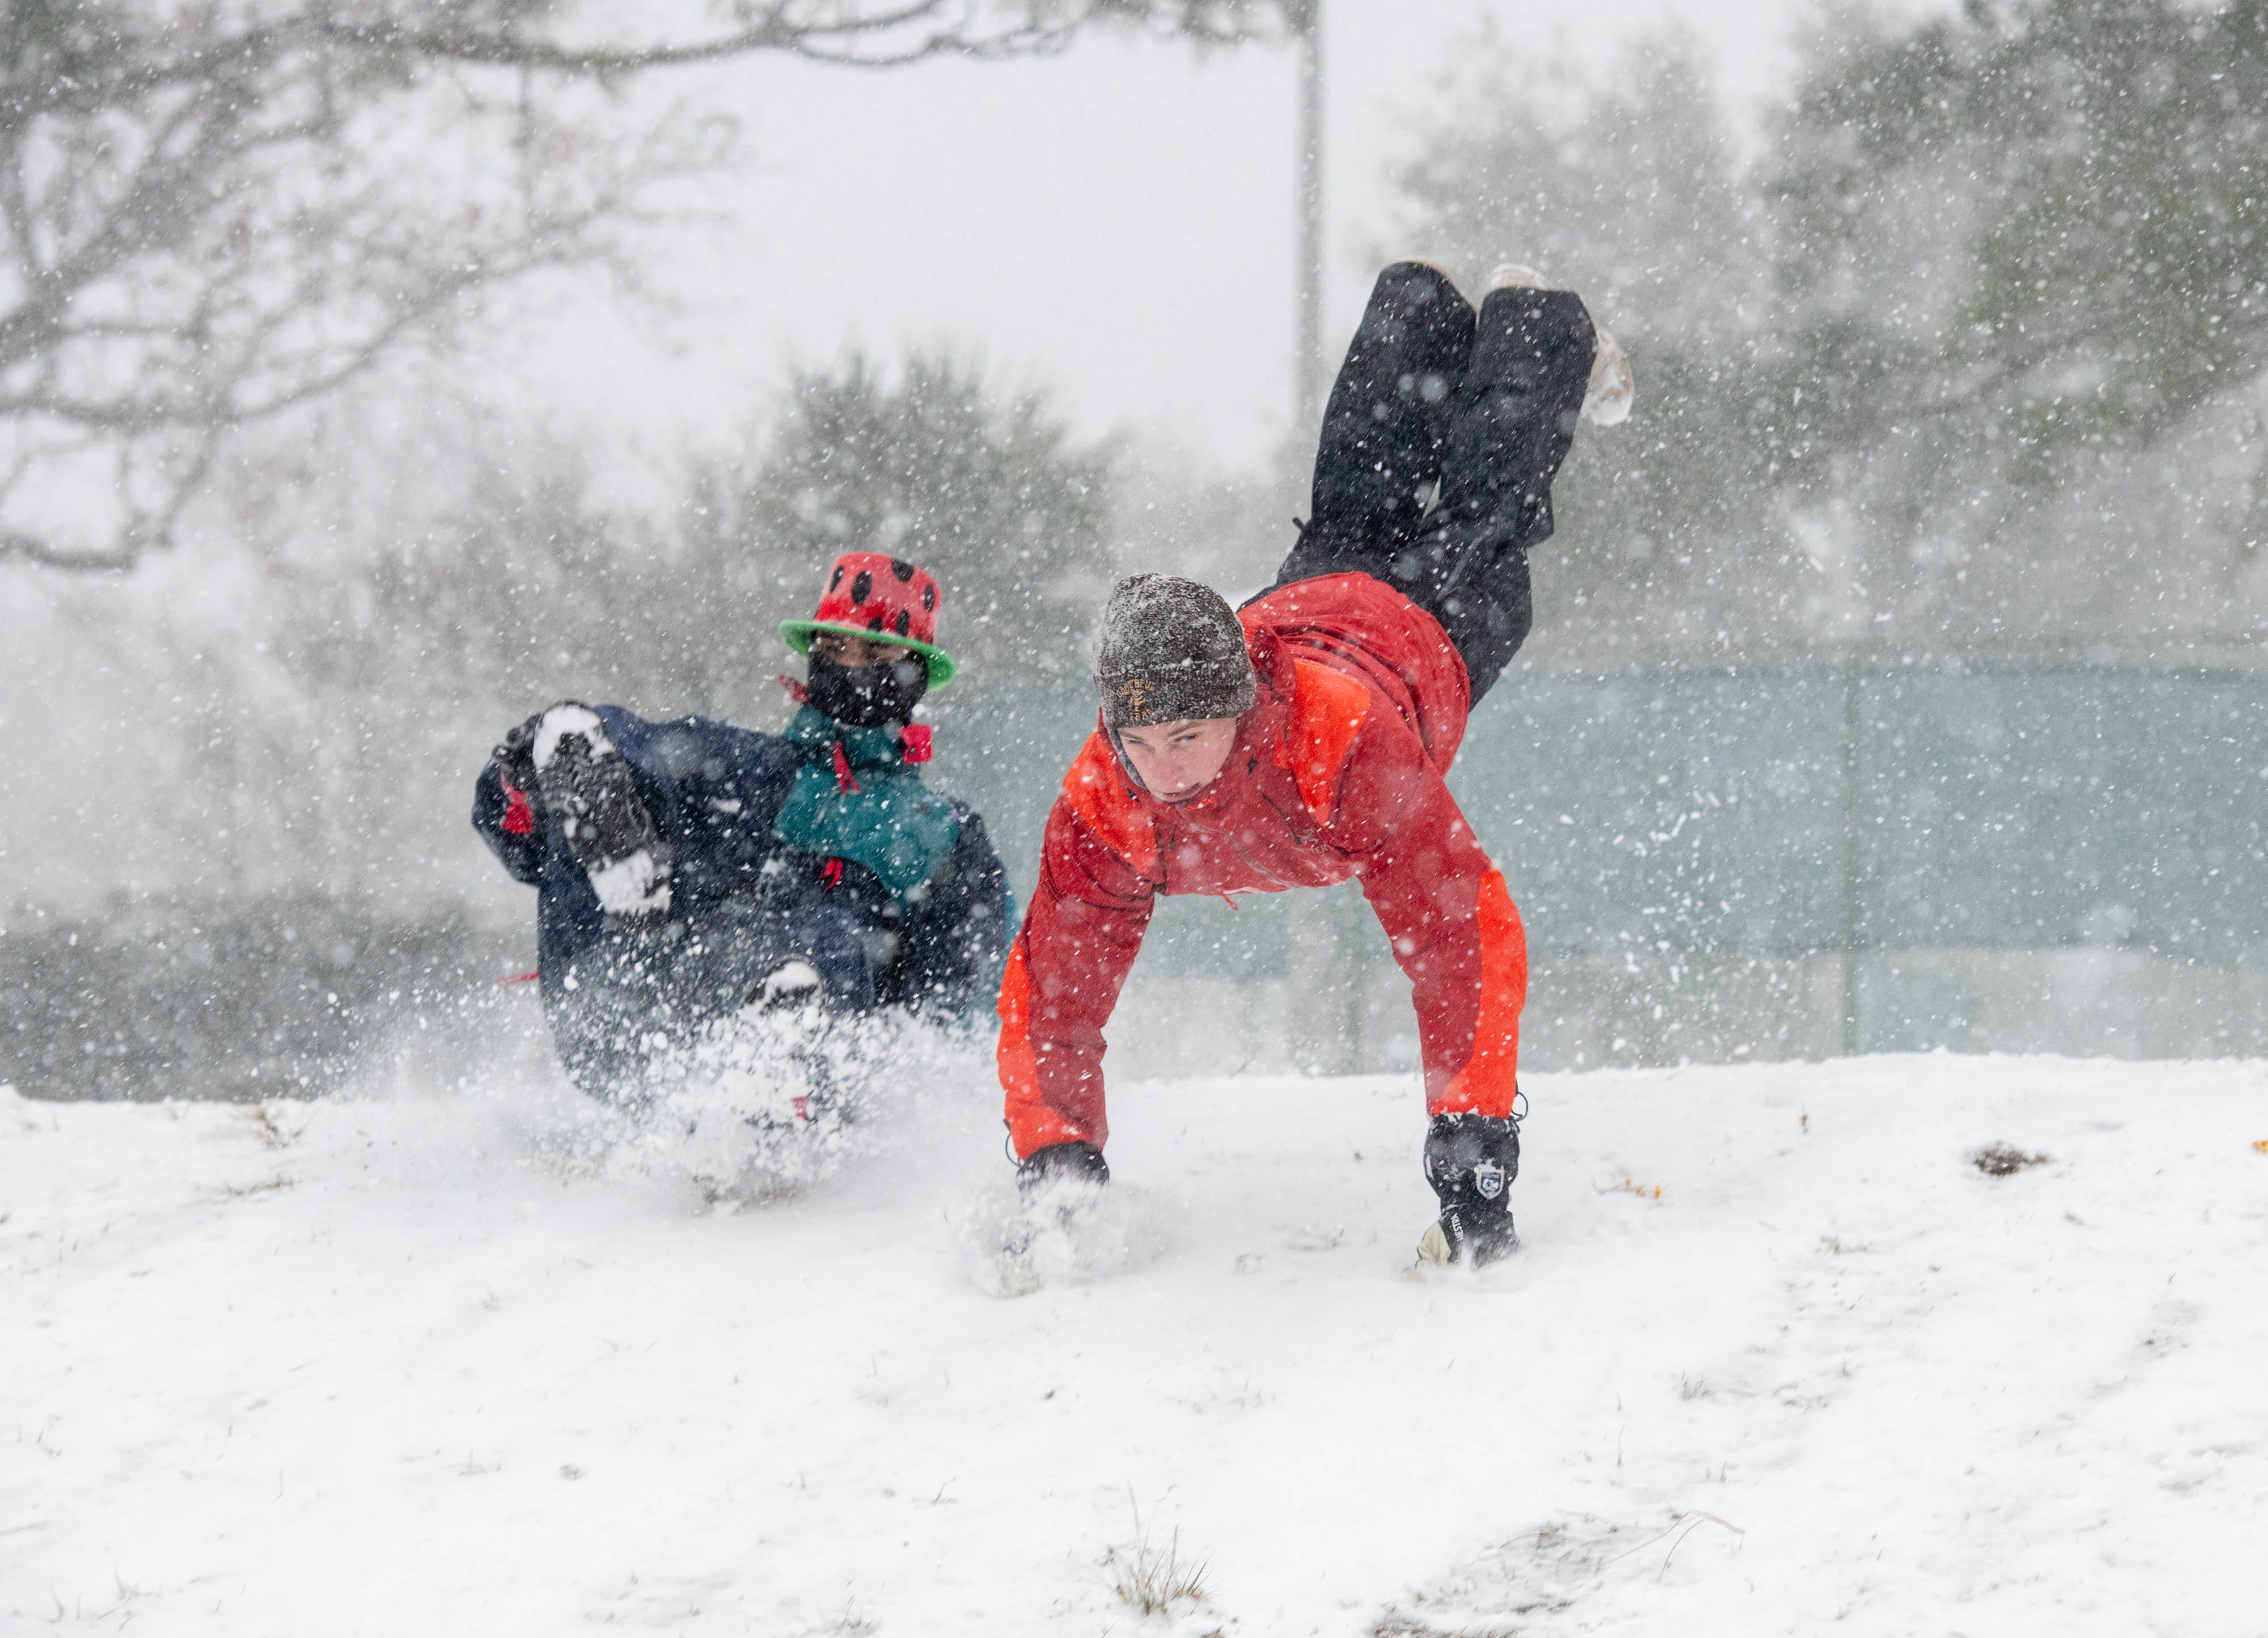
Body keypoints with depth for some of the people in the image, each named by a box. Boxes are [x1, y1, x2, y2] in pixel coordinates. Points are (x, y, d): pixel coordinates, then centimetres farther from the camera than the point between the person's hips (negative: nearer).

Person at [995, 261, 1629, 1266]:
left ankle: (1541, 331, 57)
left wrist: (1471, 1158, -60)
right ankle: (1426, 315, 63)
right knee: (1359, 490, 34)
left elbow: (1466, 940, -55)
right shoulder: (1101, 799, -43)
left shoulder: (1345, 739, -54)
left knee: (1483, 496, 28)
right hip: (1299, 600, 4)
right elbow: (1052, 993, -37)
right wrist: (1056, 1170, -49)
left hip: (1424, 628, -4)